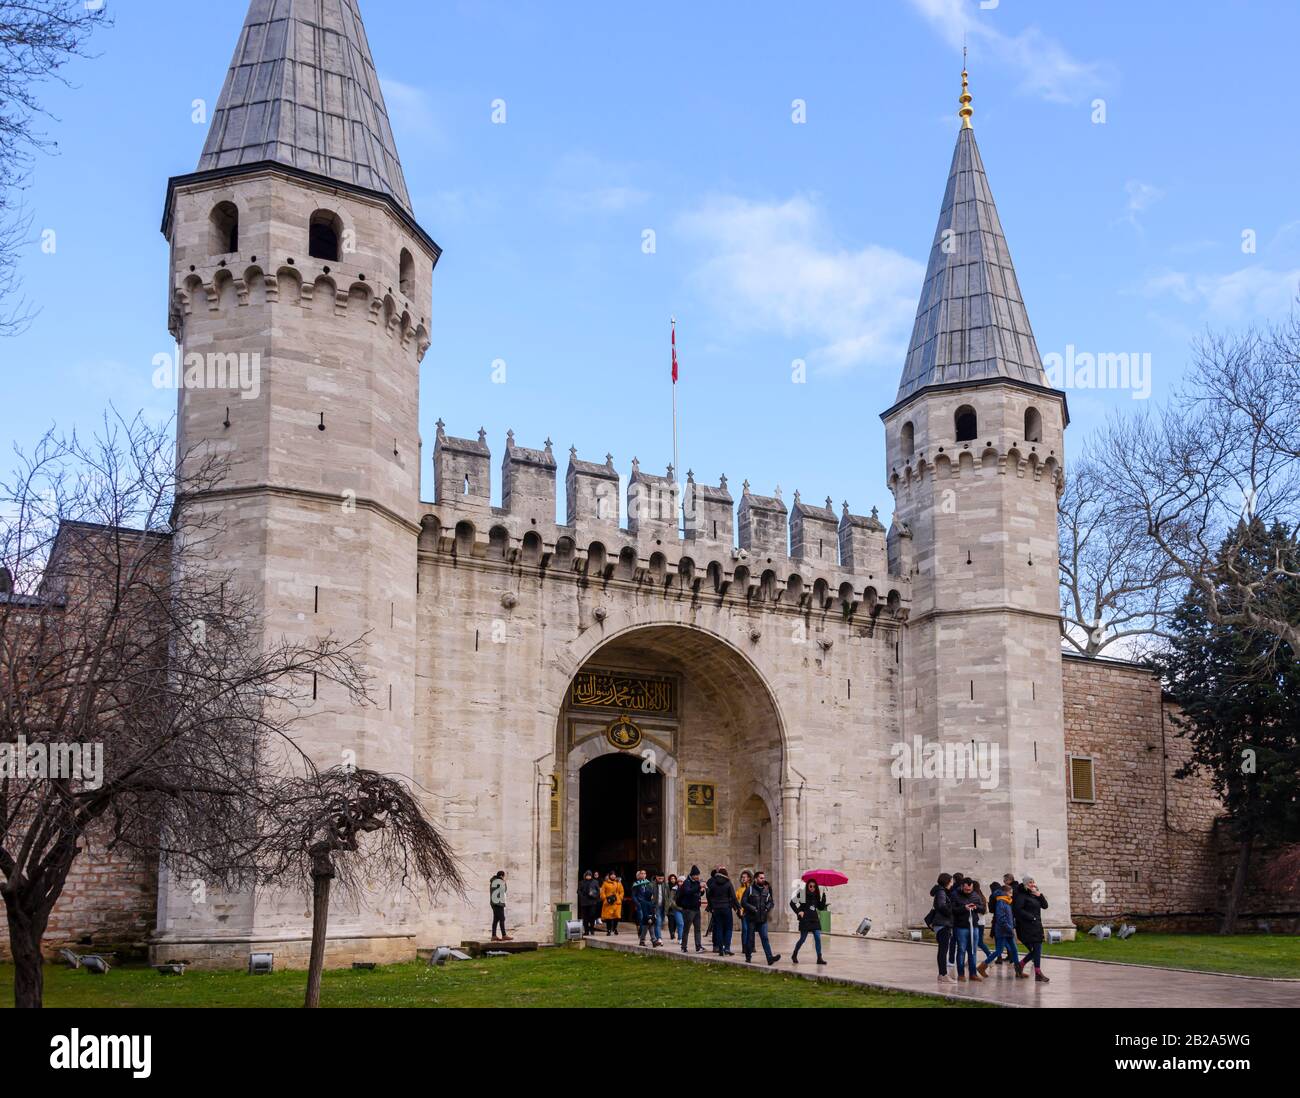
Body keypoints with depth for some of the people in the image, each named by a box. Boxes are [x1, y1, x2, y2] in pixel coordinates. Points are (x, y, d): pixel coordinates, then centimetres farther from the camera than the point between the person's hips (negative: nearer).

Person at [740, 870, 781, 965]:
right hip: (751, 918, -3)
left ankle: (770, 957, -15)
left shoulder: (766, 890, 10)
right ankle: (748, 956, 19)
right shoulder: (750, 889, -4)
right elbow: (743, 903, -7)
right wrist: (752, 908, -16)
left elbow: (771, 902, 17)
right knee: (750, 938, 5)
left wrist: (768, 907, -3)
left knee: (765, 938, -6)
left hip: (762, 919, 3)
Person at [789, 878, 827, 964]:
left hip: (815, 920, 4)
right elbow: (792, 903, -5)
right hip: (805, 920, -4)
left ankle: (819, 958, -3)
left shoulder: (816, 896, 11)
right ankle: (794, 955, 19)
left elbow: (821, 907, 8)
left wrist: (823, 897, -1)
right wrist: (798, 912, -12)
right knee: (803, 939, 1)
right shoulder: (803, 895, -4)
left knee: (818, 938, -5)